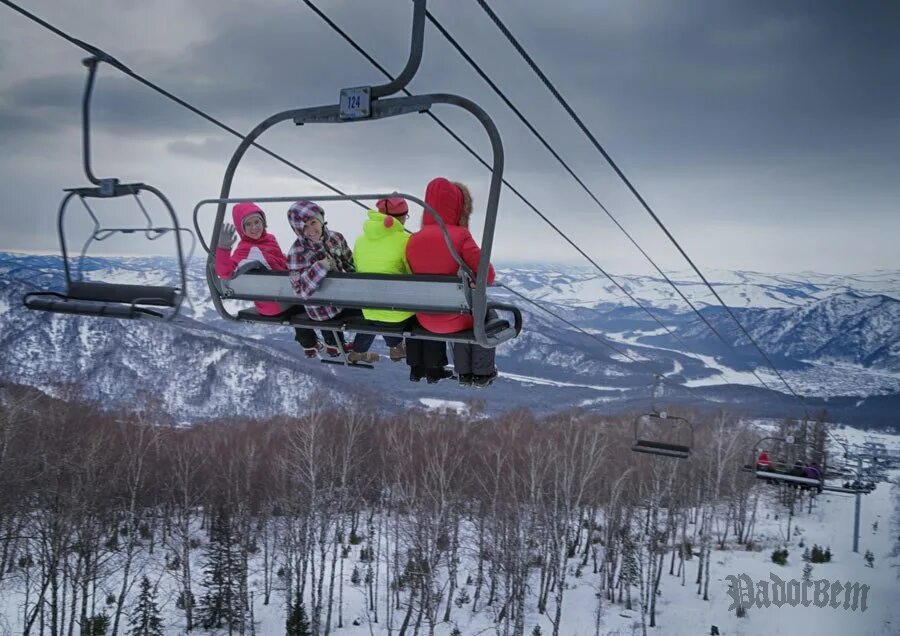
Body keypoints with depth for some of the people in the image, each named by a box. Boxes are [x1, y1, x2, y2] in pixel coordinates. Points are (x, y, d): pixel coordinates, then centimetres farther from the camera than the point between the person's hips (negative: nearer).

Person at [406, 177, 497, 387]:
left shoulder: (413, 240, -4)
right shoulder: (460, 236, -19)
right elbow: (487, 276, -18)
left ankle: (464, 373, 41)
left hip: (426, 320, 5)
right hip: (453, 319, -5)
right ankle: (482, 373, 32)